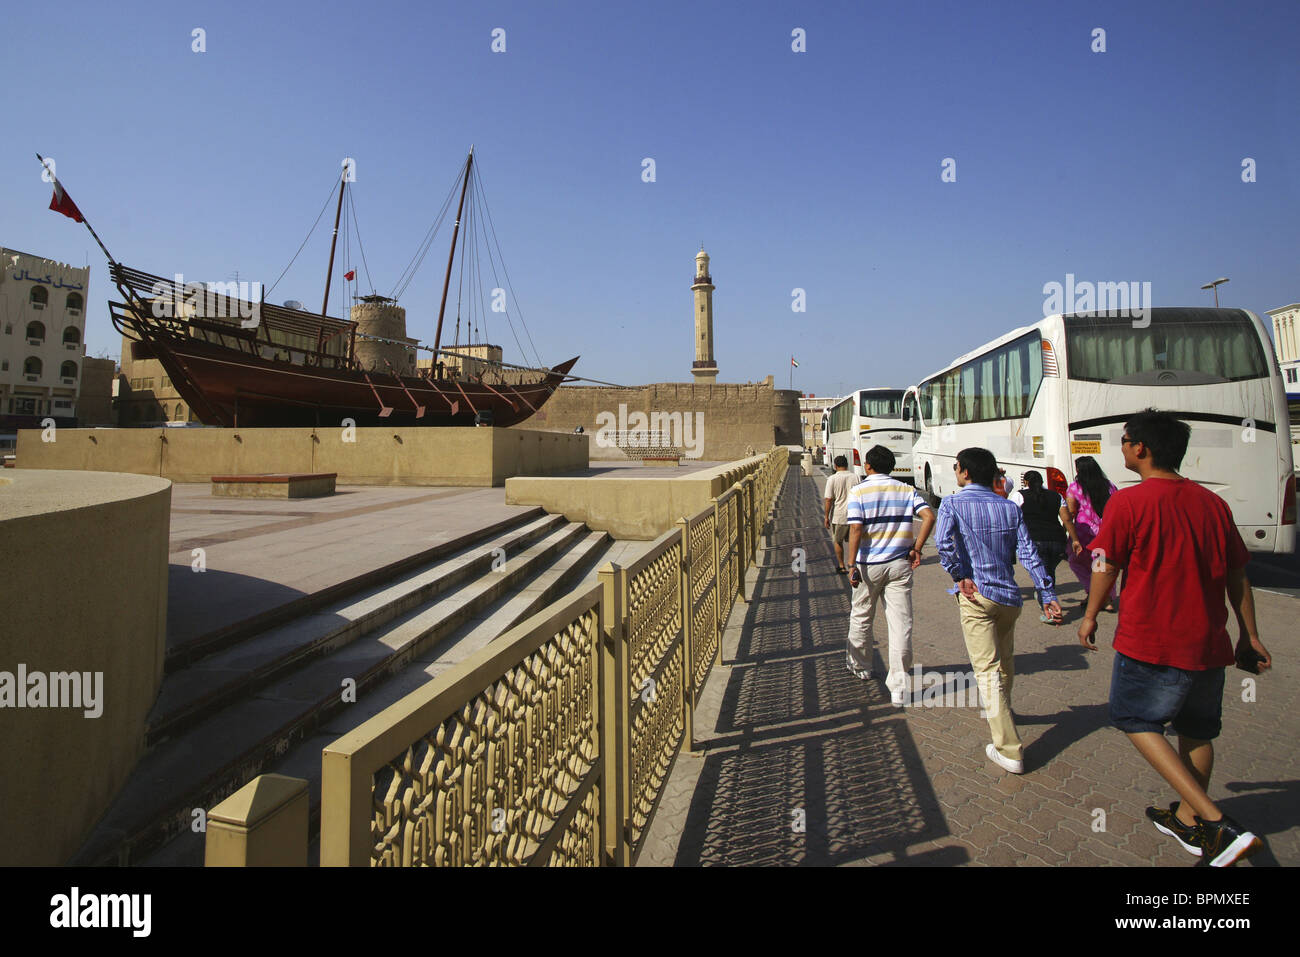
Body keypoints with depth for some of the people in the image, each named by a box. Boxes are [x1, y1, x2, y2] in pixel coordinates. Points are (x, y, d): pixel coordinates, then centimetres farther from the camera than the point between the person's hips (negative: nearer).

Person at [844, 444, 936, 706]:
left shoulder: (859, 491, -5)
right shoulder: (906, 490, 5)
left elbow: (855, 529, -14)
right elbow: (929, 516, -8)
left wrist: (852, 565, -12)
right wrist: (916, 549, -1)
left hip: (869, 565, -1)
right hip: (899, 564, 2)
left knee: (861, 617, 18)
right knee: (901, 623, 1)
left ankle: (859, 666, 36)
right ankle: (899, 687, -1)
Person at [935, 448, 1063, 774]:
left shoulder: (953, 504, -6)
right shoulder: (1010, 508, 7)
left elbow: (943, 542, -23)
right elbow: (1028, 553, 2)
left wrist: (960, 576, -12)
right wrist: (1048, 594, 2)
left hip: (976, 596, -5)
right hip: (1010, 596, 6)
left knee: (988, 670, -4)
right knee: (1005, 661, 24)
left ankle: (1009, 750, -7)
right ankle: (1000, 711, 48)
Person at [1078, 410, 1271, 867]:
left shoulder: (1127, 502, -14)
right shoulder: (1213, 503, 3)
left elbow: (1107, 568, -9)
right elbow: (1237, 576, 9)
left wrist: (1090, 618, 6)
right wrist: (1250, 635, 18)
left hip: (1150, 641, -6)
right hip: (1208, 643, 6)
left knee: (1138, 721, 10)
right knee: (1196, 732, 20)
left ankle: (1218, 823, -1)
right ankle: (1187, 820, 35)